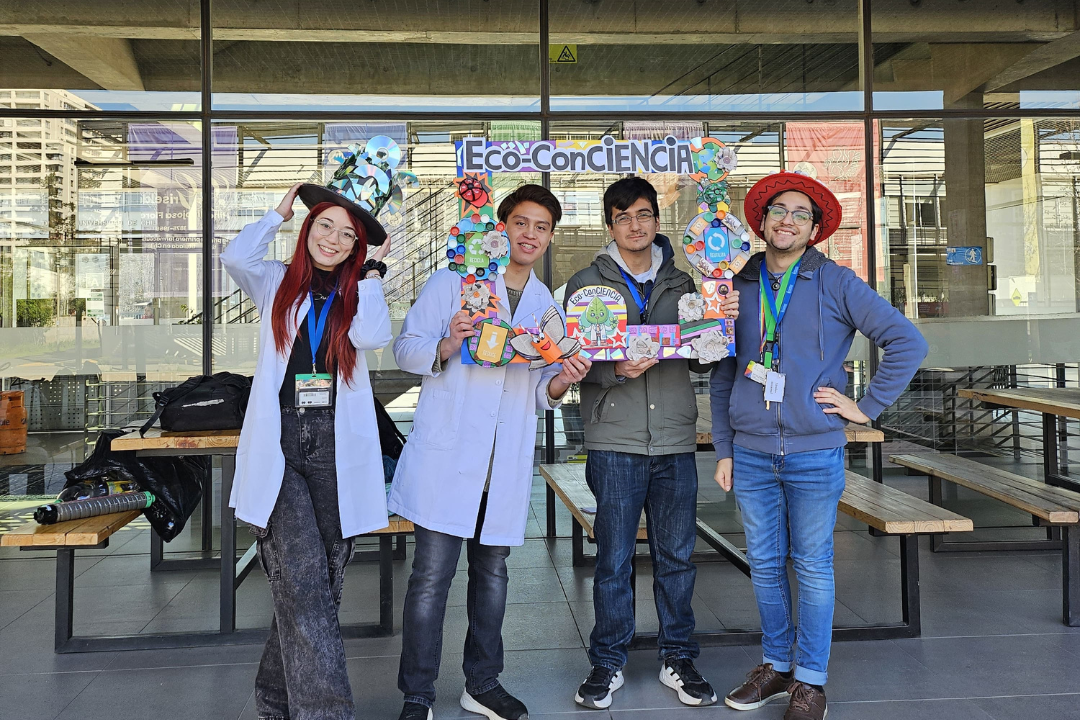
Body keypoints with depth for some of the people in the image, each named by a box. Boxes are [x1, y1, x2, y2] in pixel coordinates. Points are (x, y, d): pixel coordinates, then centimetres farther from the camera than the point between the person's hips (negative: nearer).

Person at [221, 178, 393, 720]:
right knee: (305, 585, -13)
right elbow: (235, 257, -8)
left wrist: (374, 269, 3)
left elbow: (373, 336, -8)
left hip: (336, 451, 2)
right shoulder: (277, 284, 13)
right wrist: (282, 210, 6)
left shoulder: (358, 295, 14)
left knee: (314, 588, 7)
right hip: (278, 448, -1)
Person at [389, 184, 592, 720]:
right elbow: (405, 349, -2)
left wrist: (559, 383, -8)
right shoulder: (453, 283, 1)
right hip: (446, 453, -4)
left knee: (492, 572, 14)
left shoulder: (547, 306, 15)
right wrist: (447, 345, -22)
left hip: (507, 463, 4)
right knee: (431, 575, -2)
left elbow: (539, 395, 15)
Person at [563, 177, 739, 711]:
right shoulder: (587, 283, 6)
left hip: (675, 441, 3)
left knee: (676, 556, 10)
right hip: (614, 441, -2)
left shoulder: (680, 283, 13)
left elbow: (700, 360, 10)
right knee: (613, 559, 4)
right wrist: (617, 370, -21)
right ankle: (608, 663, 21)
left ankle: (678, 658, 26)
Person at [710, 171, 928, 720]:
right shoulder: (739, 288, 8)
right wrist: (723, 449, 7)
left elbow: (908, 343, -2)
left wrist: (866, 406, -5)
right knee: (765, 565, 11)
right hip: (750, 453, 3)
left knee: (812, 568, 5)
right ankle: (776, 664, 29)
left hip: (814, 453, -3)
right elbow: (722, 376, 11)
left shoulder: (836, 284, -1)